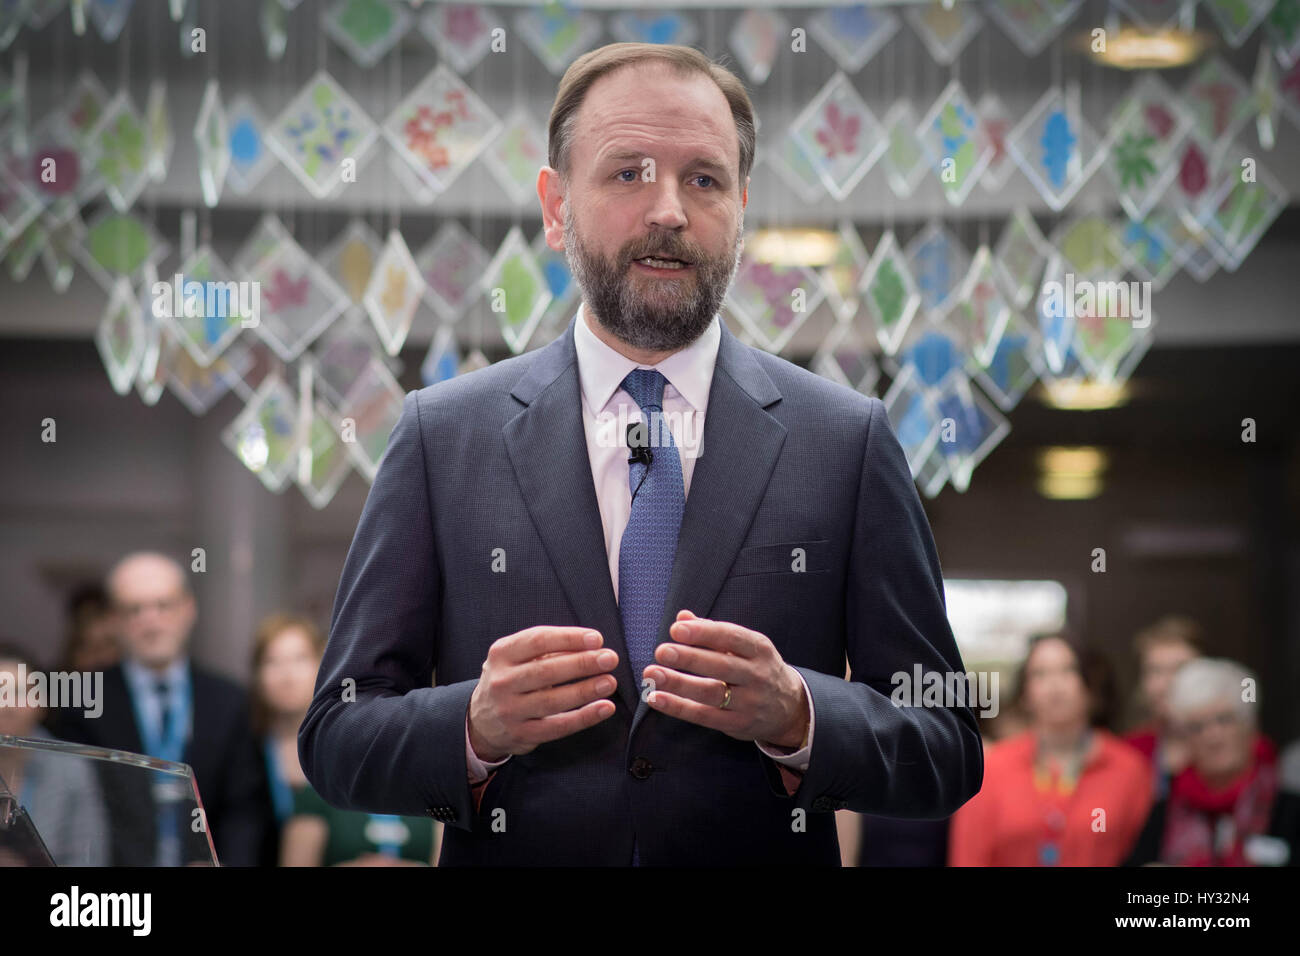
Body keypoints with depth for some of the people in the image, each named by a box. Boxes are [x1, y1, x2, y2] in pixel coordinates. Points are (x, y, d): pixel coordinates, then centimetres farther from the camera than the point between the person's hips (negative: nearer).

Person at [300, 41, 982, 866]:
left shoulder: (849, 441, -5)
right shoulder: (443, 434, -4)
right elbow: (335, 738, -5)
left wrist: (797, 717, -23)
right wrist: (476, 728, -23)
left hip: (763, 856, 0)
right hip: (515, 856, 0)